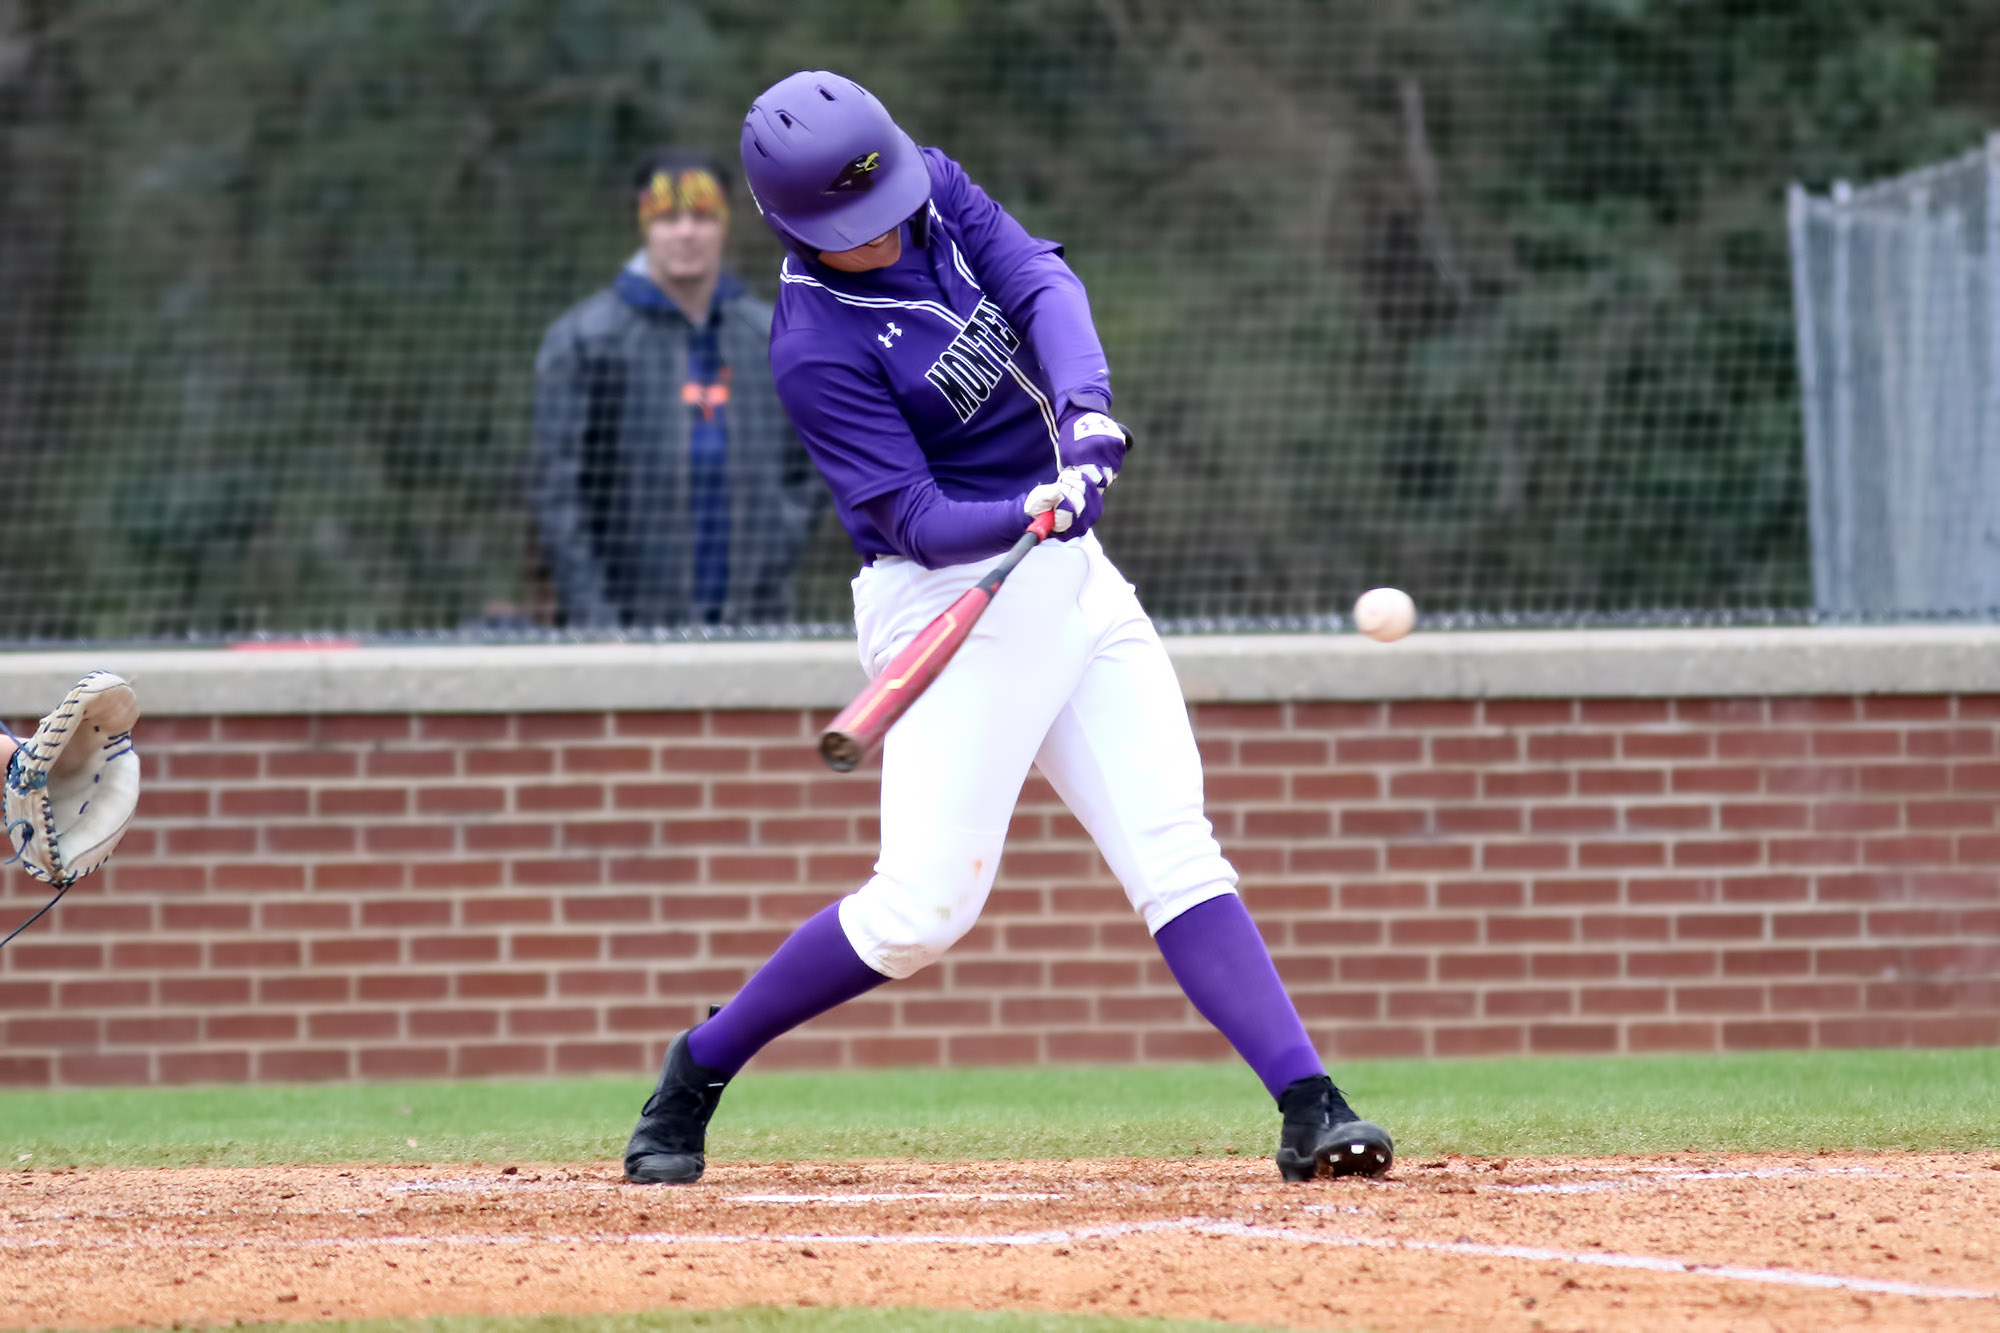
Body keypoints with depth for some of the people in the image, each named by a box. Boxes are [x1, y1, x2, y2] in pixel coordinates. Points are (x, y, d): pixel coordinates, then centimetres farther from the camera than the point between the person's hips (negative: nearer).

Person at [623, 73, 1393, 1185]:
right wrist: (1041, 508, -40)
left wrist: (1086, 405, -29)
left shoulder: (936, 191, 2)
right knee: (926, 908, -10)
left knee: (1177, 854, -3)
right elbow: (919, 521, -22)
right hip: (952, 597, -7)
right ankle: (698, 1072, 9)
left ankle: (1309, 1111, -10)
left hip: (1069, 578, 7)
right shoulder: (819, 352, -18)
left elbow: (1042, 283, -11)